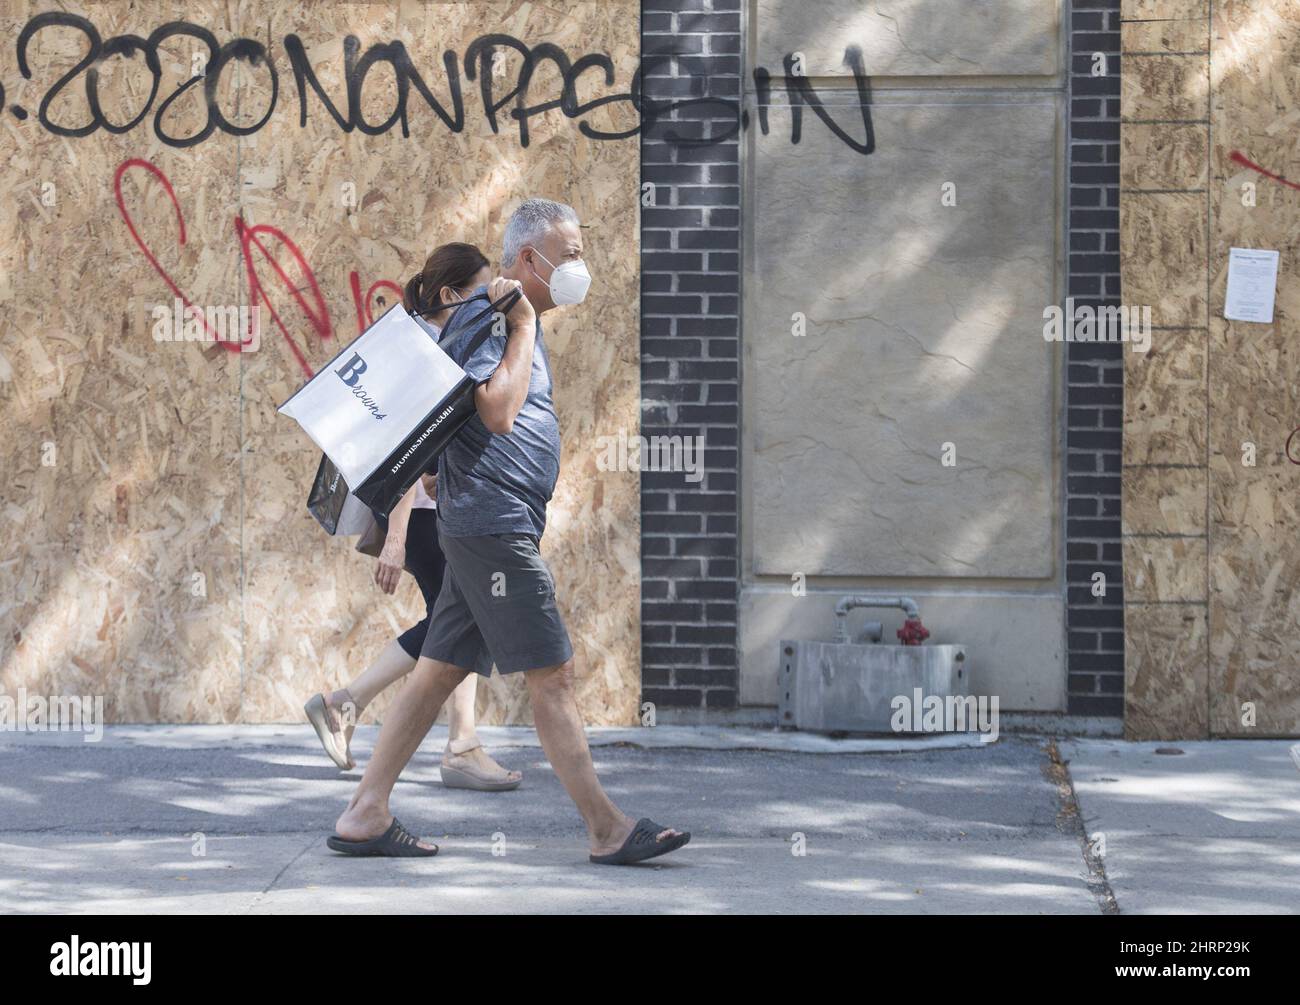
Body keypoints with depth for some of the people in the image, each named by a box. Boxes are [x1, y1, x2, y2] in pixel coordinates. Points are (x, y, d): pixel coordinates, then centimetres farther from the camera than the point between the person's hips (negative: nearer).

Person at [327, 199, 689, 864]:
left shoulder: (516, 320, 20)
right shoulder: (483, 317, -12)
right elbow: (497, 411, -24)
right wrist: (523, 324, -17)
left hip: (495, 527, 11)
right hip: (492, 524, -11)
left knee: (439, 671, 9)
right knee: (551, 672, -8)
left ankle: (364, 816, 10)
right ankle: (608, 830, -5)